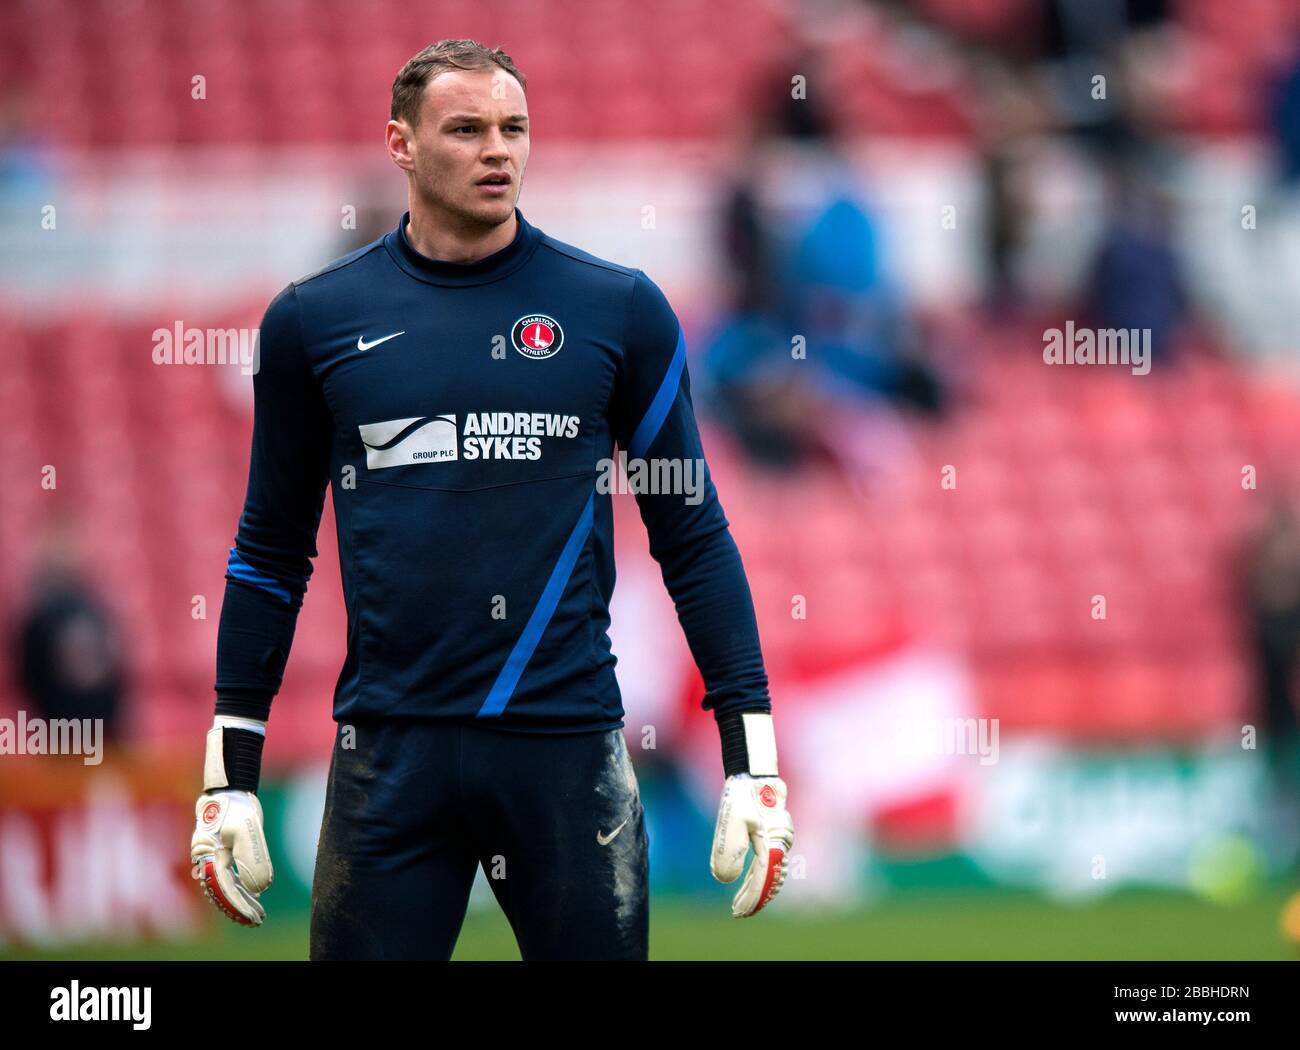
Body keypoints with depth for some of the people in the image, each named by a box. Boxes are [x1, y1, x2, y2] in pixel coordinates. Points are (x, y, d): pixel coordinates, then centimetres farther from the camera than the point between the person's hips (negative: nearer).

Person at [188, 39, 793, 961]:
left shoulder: (618, 309, 4)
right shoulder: (315, 319, 6)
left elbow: (693, 536, 7)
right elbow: (271, 552, 13)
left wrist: (753, 760, 1)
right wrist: (230, 772, 9)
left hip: (569, 743, 0)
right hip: (390, 747, 1)